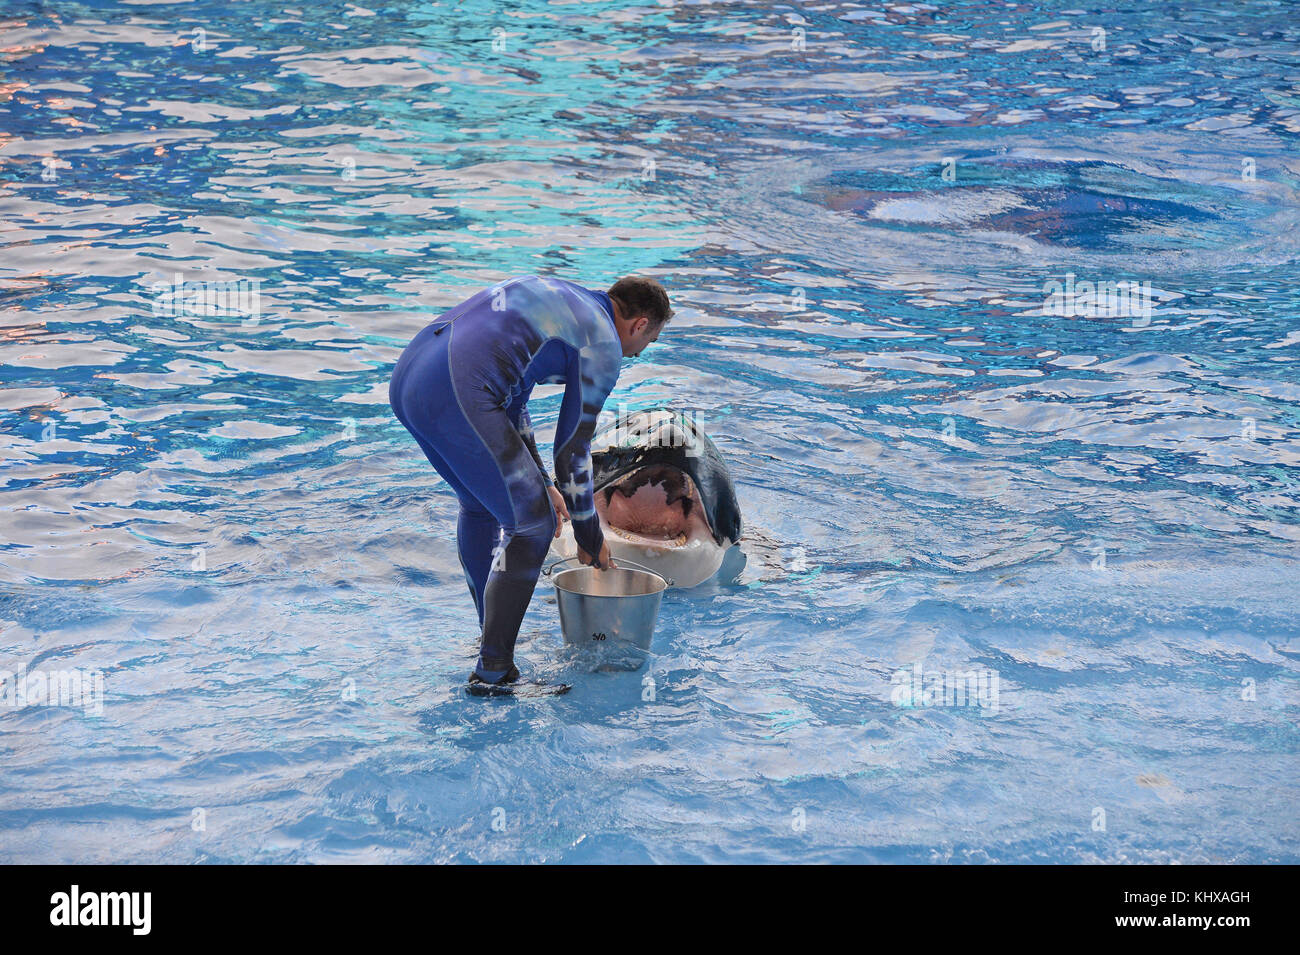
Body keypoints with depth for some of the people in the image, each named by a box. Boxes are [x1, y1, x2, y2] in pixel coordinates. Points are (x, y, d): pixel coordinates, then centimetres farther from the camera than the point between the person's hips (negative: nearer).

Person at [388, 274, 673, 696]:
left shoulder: (553, 297, 30)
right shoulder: (603, 346, 5)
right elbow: (573, 450, 9)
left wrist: (538, 483, 39)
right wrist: (590, 538, 22)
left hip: (406, 375, 10)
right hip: (456, 396, -9)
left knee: (480, 504, 29)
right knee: (533, 523, 0)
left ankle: (491, 632, 42)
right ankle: (492, 672, 1)